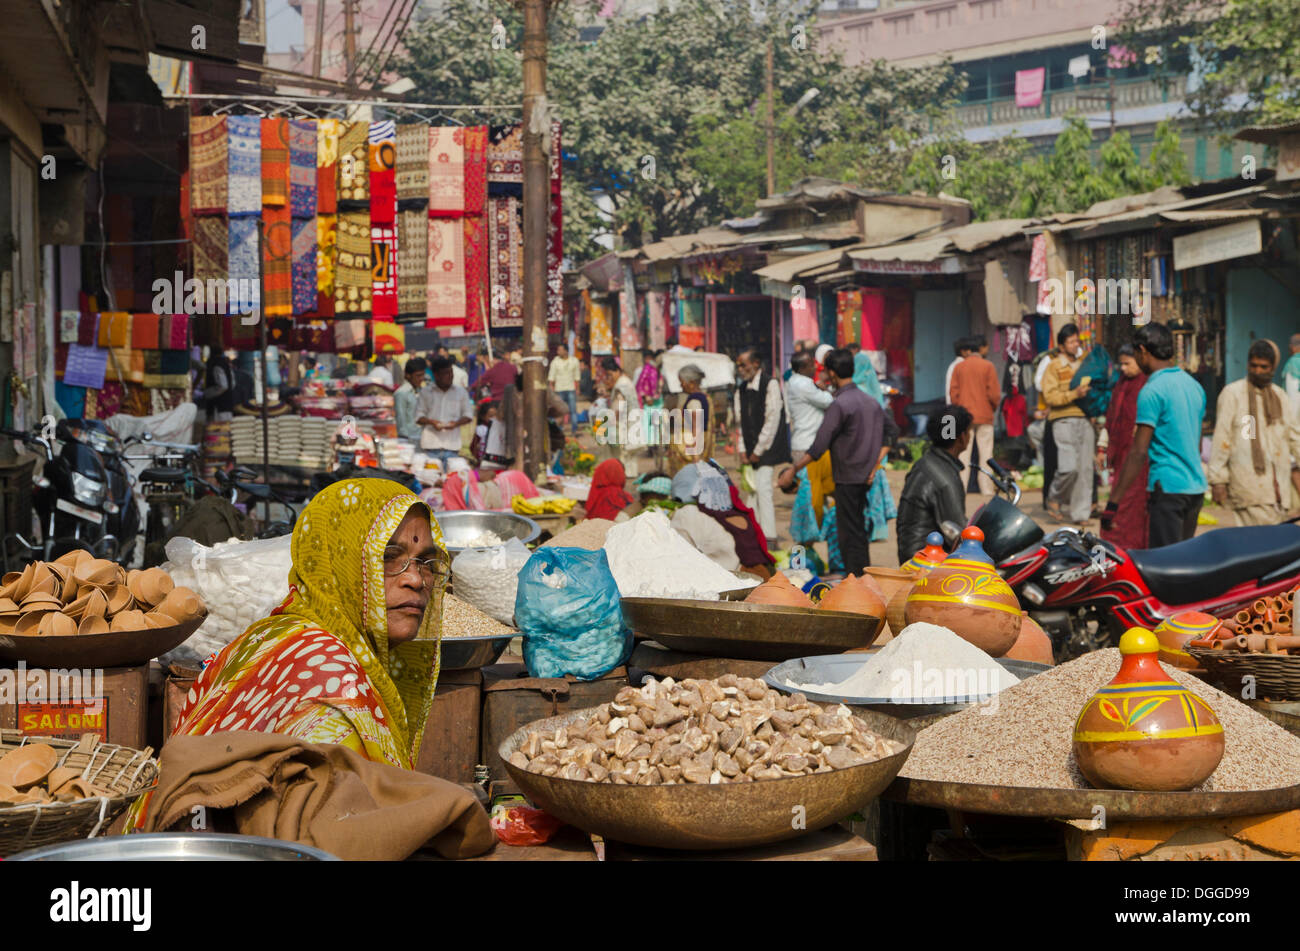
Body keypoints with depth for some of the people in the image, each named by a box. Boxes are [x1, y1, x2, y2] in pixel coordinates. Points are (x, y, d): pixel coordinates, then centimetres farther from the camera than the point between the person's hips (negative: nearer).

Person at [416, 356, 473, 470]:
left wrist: (456, 423, -8)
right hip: (431, 443, -1)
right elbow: (418, 416, 7)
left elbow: (468, 414, 12)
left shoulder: (461, 393, 10)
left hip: (452, 444, 1)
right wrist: (431, 422, -14)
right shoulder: (425, 392, 7)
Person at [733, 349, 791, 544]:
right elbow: (741, 421, 13)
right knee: (751, 489, 6)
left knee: (762, 487, -13)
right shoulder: (741, 389, 11)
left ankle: (769, 537, -11)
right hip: (752, 449, 7)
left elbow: (772, 420, -13)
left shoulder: (770, 384, -10)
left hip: (768, 447, -7)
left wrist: (759, 450, -12)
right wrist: (743, 450, 2)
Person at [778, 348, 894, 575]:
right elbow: (892, 431, 15)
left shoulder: (840, 405, -16)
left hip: (847, 478, -8)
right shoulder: (870, 401, 9)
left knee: (849, 533, -4)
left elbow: (819, 446, -19)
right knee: (858, 531, 17)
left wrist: (792, 470, -14)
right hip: (865, 477, 8)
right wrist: (876, 464, 12)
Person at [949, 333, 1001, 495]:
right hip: (984, 416, -2)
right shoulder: (987, 366, -5)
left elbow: (953, 393, 2)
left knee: (963, 454, 5)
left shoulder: (958, 367, 3)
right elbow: (994, 393, -8)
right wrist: (994, 407, 11)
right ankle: (986, 489, 0)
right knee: (985, 453, 2)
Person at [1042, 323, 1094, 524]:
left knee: (1085, 469, 2)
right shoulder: (1054, 367, 2)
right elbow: (1050, 396, -9)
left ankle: (1080, 513, 6)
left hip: (1085, 420, 6)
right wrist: (1074, 394, -19)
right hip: (1064, 420, -6)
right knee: (1069, 466, -17)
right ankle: (1054, 498, 8)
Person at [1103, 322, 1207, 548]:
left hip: (1167, 487, -8)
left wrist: (1113, 502, -15)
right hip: (1196, 487, 8)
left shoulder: (1152, 391, -12)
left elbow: (1139, 451, -17)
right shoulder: (1194, 385, 14)